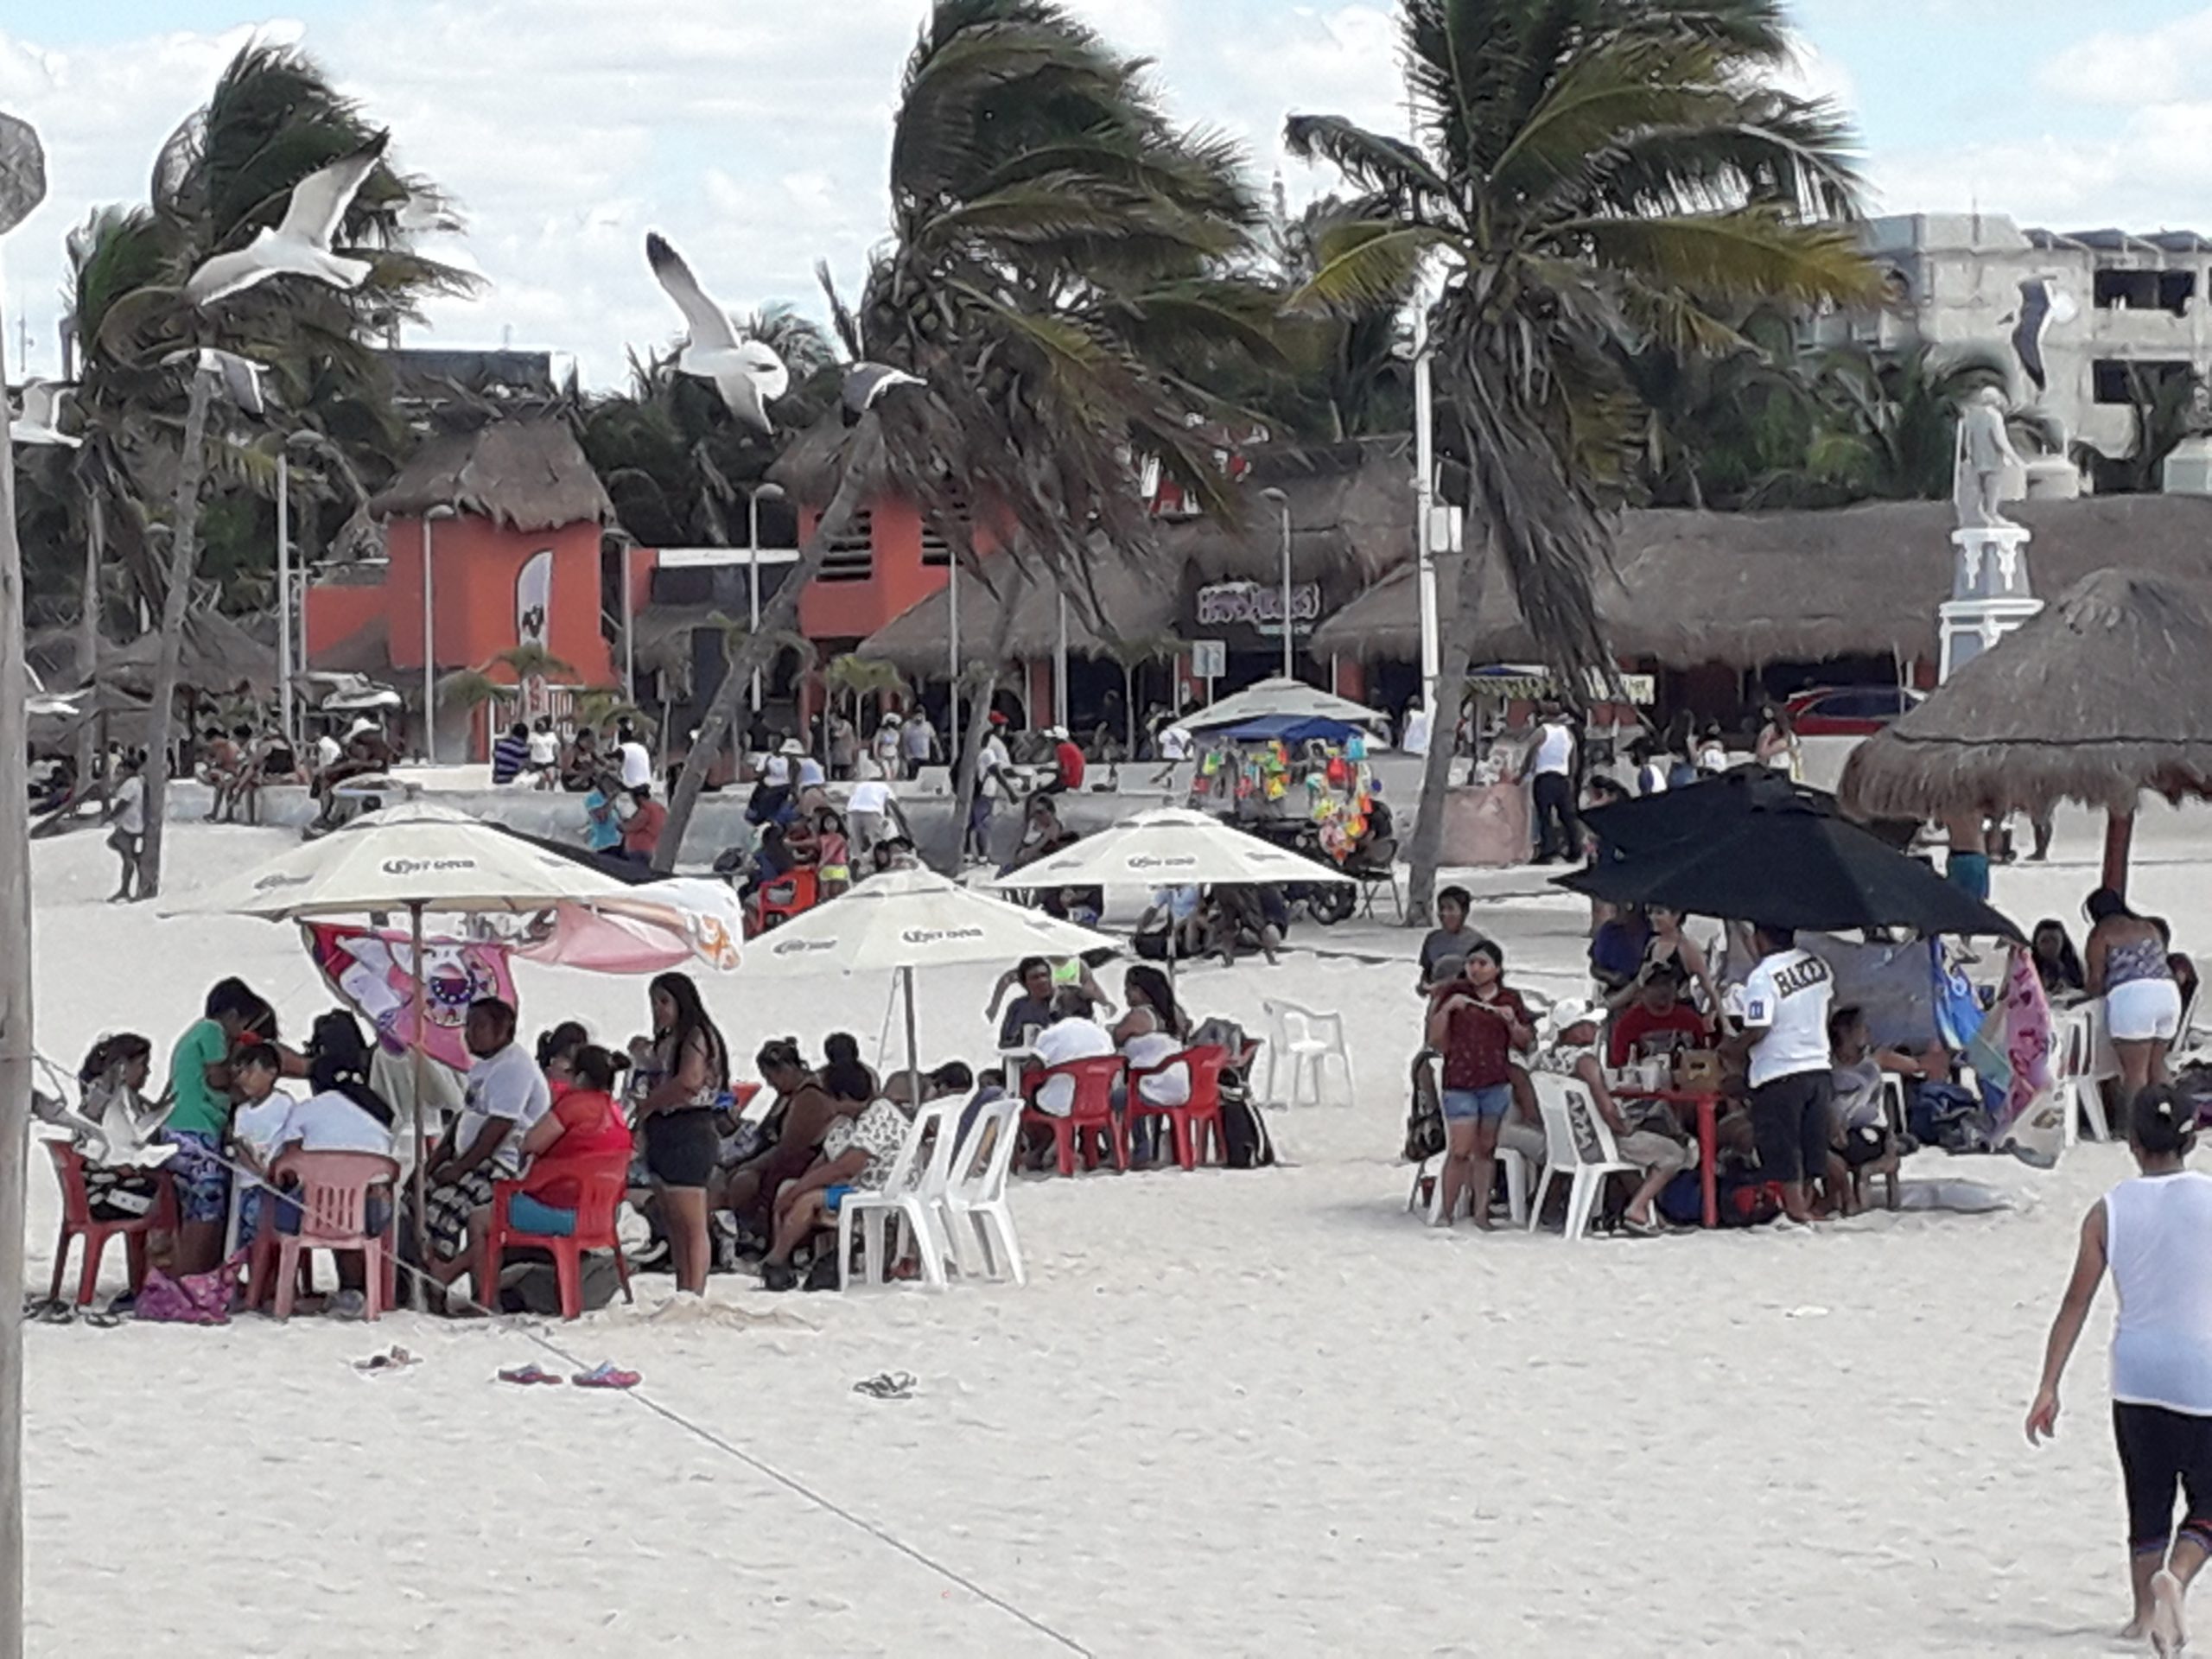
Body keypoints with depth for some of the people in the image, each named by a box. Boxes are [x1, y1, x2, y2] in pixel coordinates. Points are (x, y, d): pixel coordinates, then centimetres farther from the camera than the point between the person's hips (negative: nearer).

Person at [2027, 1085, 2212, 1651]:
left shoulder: (2108, 1212, -2)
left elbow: (2076, 1303, 0)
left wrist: (2048, 1387, 4)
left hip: (2136, 1373, 2)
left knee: (2147, 1500, 16)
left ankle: (2144, 1612, 17)